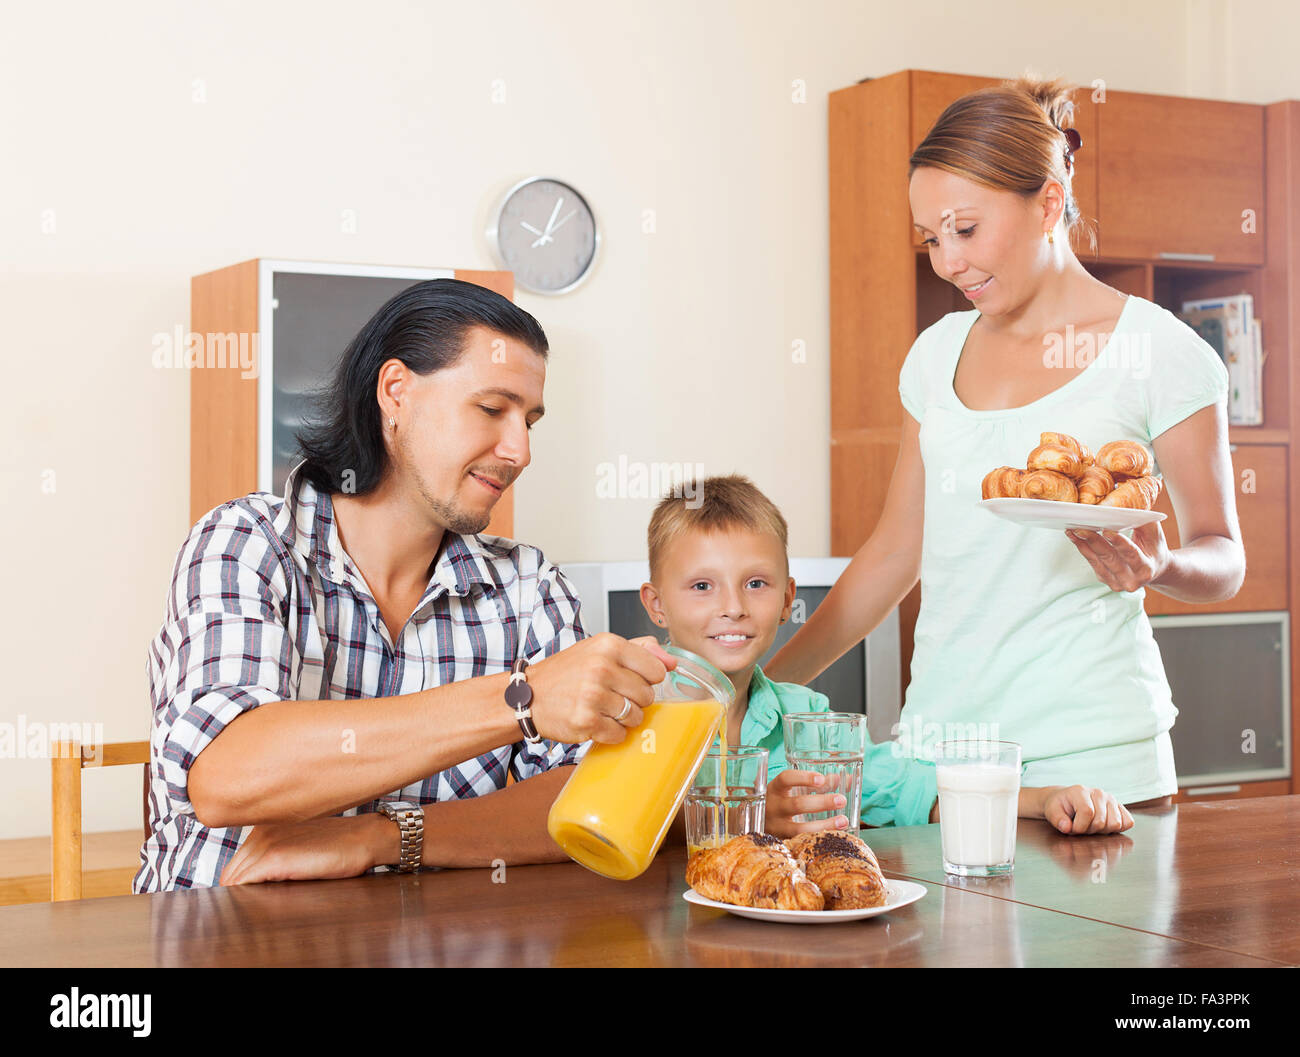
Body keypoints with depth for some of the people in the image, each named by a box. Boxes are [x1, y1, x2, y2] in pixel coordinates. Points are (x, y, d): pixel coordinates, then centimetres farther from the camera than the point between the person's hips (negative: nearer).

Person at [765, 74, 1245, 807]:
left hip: (1086, 747, -4)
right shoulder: (940, 351, 10)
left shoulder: (1160, 352, -3)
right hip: (941, 736, 4)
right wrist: (765, 686, 10)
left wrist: (1155, 567, -21)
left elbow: (1222, 560, 2)